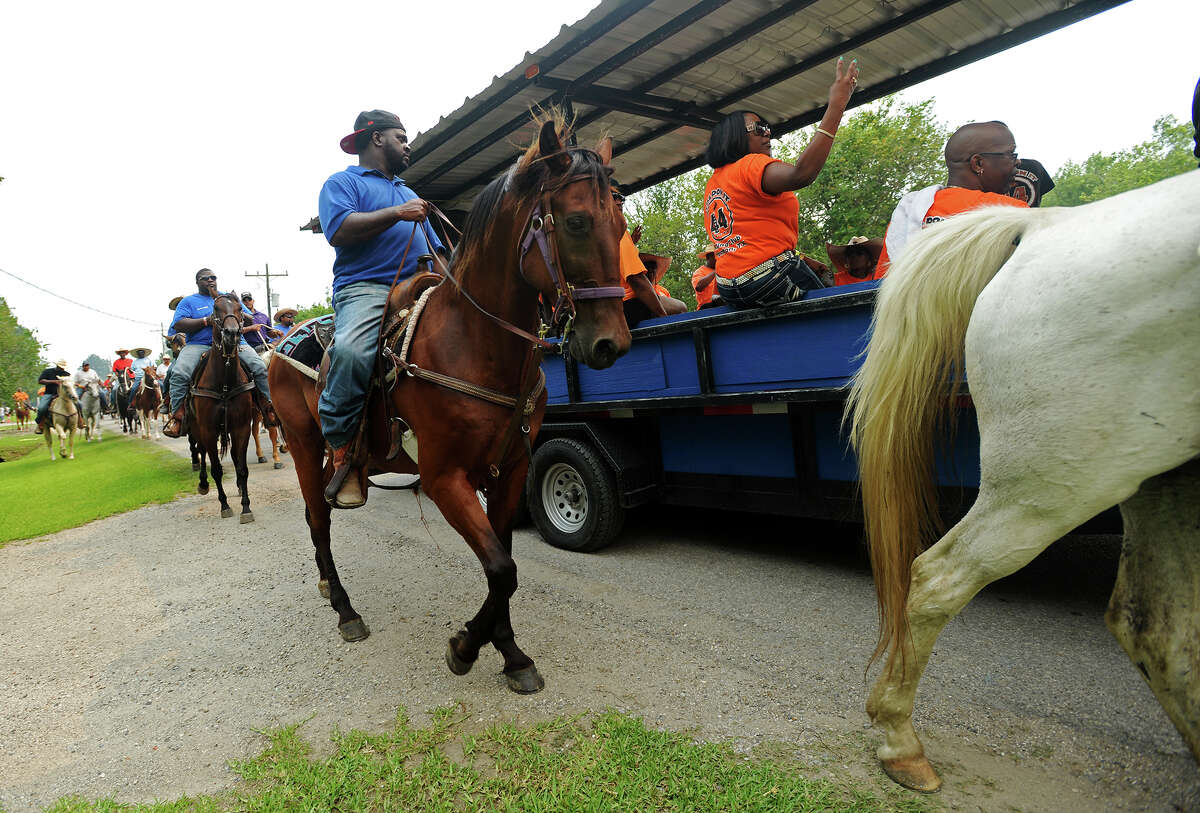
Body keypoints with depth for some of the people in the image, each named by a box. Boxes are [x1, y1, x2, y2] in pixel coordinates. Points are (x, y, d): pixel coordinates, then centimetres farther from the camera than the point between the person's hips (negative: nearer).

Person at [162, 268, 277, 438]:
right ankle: (177, 414, -19)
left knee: (259, 367, -23)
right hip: (199, 345, -1)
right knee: (179, 372, -28)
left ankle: (268, 406, -14)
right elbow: (178, 324, 0)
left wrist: (240, 316, -4)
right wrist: (206, 321, -11)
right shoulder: (188, 301, 16)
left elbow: (250, 319, 20)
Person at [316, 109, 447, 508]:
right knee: (350, 353, -37)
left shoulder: (409, 194, 34)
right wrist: (397, 213, -10)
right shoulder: (342, 182, 12)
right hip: (365, 289, -7)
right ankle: (343, 455, -25)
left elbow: (435, 250, 31)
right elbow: (338, 230, -9)